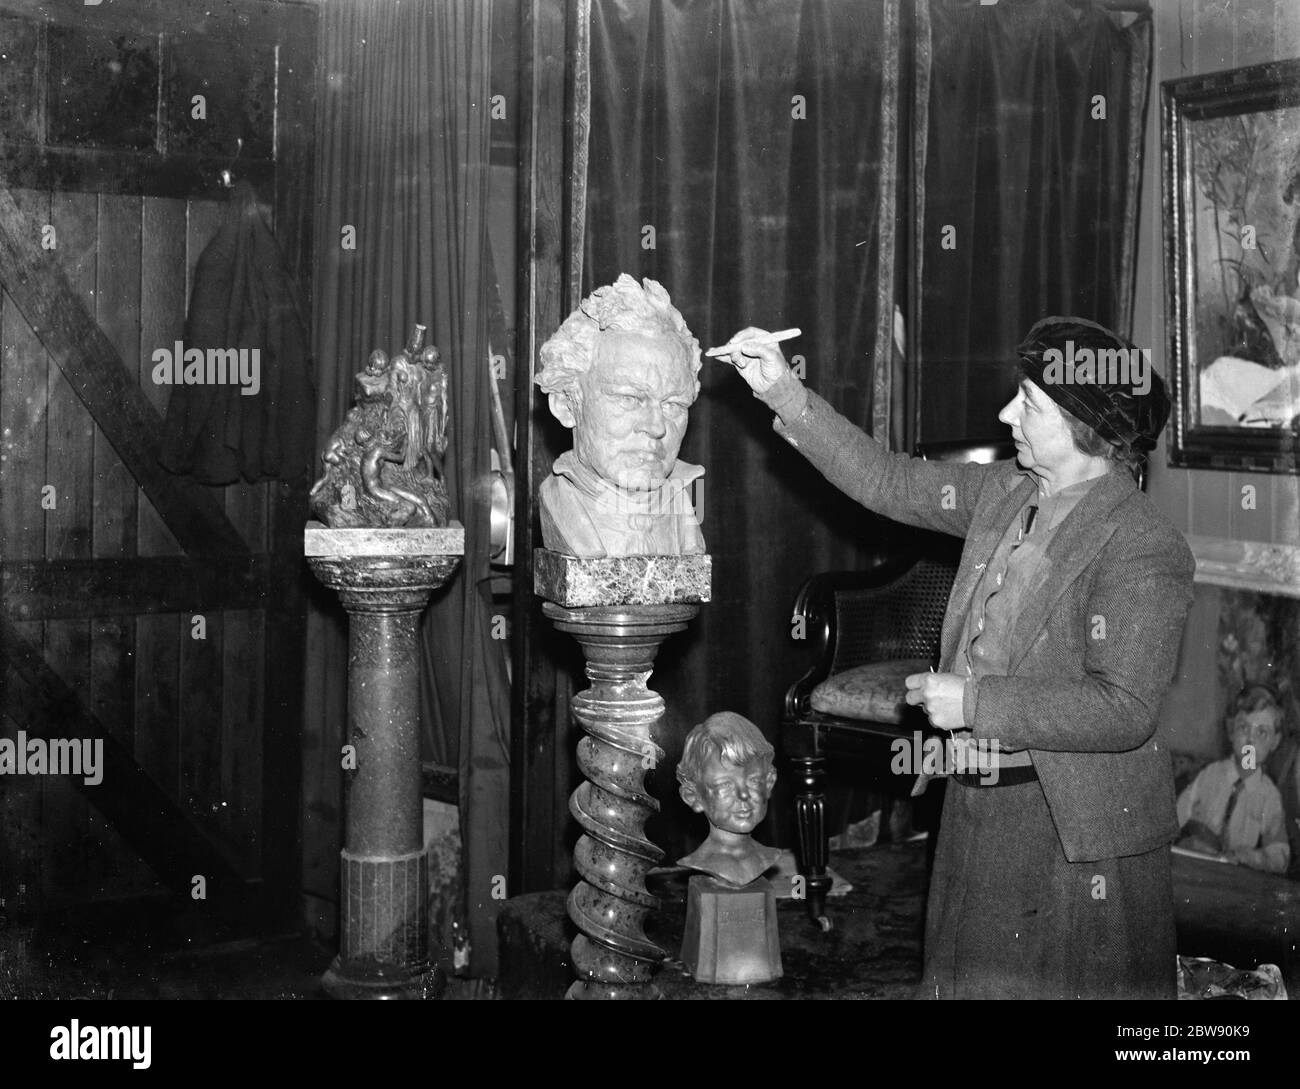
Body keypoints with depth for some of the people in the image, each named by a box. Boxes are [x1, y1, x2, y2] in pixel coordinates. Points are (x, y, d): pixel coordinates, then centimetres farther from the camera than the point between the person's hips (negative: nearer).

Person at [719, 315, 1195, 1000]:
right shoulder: (1006, 493, 1)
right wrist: (784, 395, 4)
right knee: (967, 976, 21)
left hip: (1074, 832, -8)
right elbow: (890, 483, 10)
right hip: (975, 802, 8)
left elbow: (1124, 711, -26)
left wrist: (974, 700, -24)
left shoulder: (1145, 551, -21)